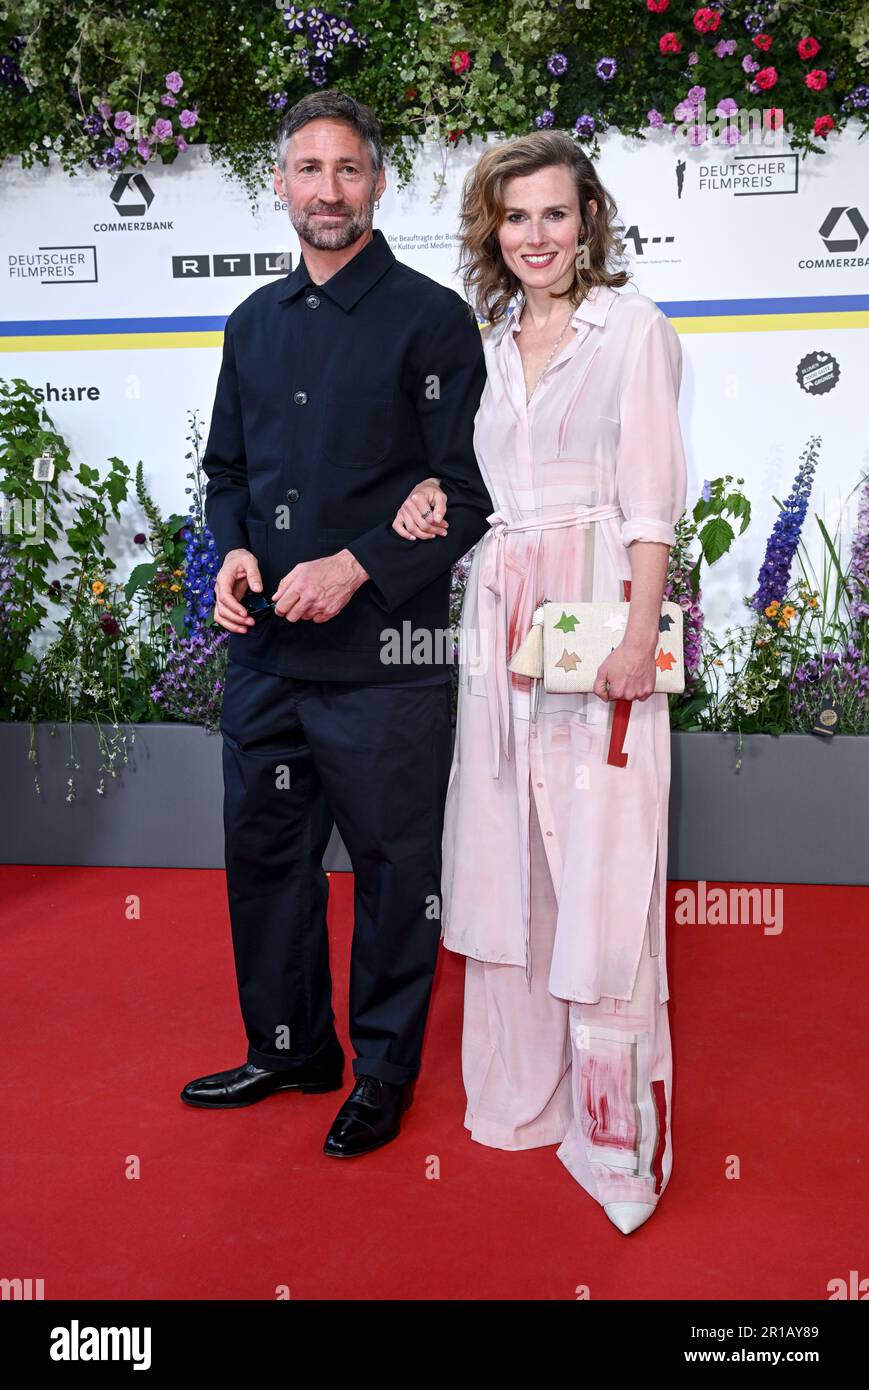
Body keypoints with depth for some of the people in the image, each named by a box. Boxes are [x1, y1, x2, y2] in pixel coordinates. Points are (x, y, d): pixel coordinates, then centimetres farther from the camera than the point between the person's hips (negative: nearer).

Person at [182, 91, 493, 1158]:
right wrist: (233, 551, 1)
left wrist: (355, 566, -18)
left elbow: (465, 492, -9)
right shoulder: (255, 323, 14)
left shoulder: (432, 318, -4)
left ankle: (385, 1071, 25)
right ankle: (289, 1047, 35)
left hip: (383, 658, -6)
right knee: (263, 849, 15)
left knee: (393, 867, 5)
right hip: (264, 647, 6)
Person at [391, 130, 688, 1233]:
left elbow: (651, 494, -7)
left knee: (601, 868, -6)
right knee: (506, 859, 10)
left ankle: (617, 1132, 6)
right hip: (498, 618, 6)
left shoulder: (633, 327, 1)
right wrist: (433, 499, 2)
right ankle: (525, 1092, 25)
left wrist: (638, 632, -17)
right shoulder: (487, 344, 17)